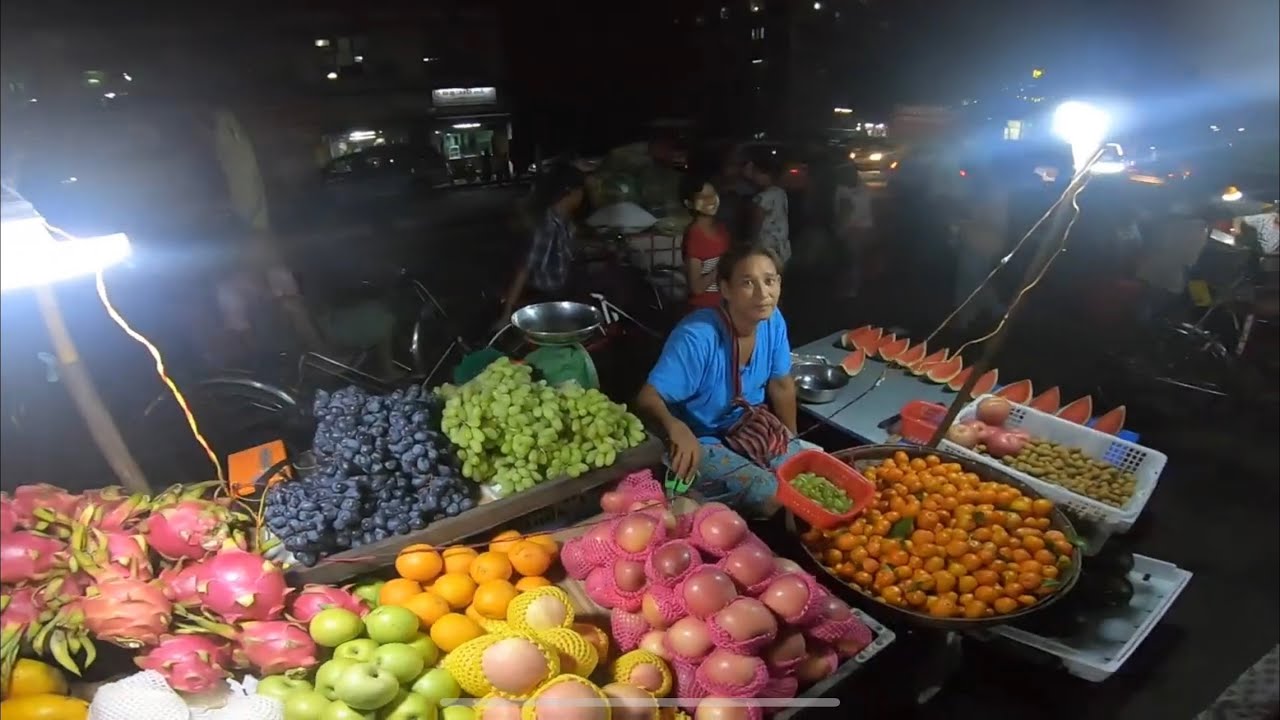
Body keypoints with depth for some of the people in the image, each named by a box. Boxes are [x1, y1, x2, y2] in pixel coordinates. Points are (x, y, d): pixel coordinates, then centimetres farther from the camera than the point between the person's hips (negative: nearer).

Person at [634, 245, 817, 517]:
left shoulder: (773, 321, -11)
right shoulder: (697, 337, -31)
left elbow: (781, 386, 3)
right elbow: (648, 398, -34)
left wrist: (793, 441, 11)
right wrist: (676, 427, -55)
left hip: (752, 426, 7)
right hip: (702, 441, -6)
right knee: (776, 499, -20)